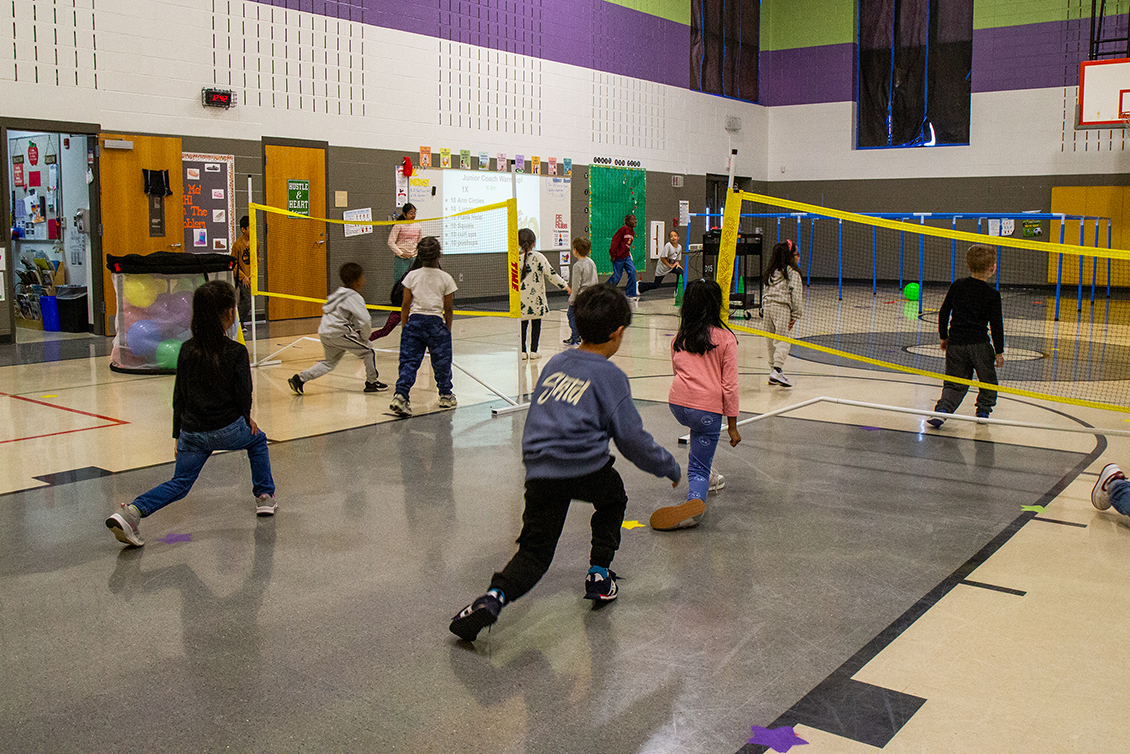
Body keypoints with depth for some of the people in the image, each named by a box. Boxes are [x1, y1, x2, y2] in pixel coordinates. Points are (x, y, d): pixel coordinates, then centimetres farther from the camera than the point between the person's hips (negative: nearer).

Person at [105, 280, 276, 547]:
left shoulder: (187, 349, 2)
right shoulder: (236, 351, -11)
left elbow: (179, 396, 6)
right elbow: (244, 394, -8)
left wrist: (179, 434, 15)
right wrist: (246, 419, 13)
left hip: (192, 434, 3)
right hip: (227, 430, -3)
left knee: (179, 484, 14)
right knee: (257, 440, 29)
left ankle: (132, 511, -9)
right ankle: (265, 497, 32)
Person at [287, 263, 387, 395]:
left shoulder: (339, 293, 18)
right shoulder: (354, 297, -11)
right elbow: (365, 321, -20)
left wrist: (356, 330, 20)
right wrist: (365, 337, -3)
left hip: (324, 332, 9)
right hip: (338, 333, -9)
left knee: (330, 362, 22)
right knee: (368, 352, 3)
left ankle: (301, 378, 14)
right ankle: (371, 383, 10)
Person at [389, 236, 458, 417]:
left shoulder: (412, 276, 2)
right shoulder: (446, 278, -1)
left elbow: (405, 305, 4)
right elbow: (448, 308, 3)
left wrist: (405, 326, 13)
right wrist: (448, 328, 14)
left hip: (414, 321, 1)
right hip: (436, 322, -1)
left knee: (409, 361, 1)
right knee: (441, 361, 14)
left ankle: (400, 395, -16)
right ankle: (445, 396, 28)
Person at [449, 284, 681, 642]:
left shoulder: (554, 364, 18)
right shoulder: (610, 376, 1)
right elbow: (632, 438, 1)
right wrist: (670, 467, 14)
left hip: (540, 471, 4)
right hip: (585, 468, -4)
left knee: (535, 552, 11)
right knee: (613, 498, 31)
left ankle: (494, 597, -14)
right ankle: (599, 576, 29)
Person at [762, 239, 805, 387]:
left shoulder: (771, 271, 15)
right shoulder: (792, 272, -5)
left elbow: (766, 291, 14)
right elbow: (796, 294, -7)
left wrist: (764, 309, 14)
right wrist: (795, 315, -3)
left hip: (767, 305, 7)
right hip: (782, 308, -7)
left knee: (771, 341, 10)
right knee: (782, 340, -8)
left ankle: (773, 369, 15)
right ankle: (777, 370, -18)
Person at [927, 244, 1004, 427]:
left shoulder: (957, 286, 5)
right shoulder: (992, 294, -6)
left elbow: (943, 313, 10)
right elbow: (996, 325, -6)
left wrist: (944, 337, 21)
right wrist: (999, 351, 1)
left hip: (955, 343, 3)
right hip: (979, 344, -3)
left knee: (955, 384, 7)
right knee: (988, 380, 20)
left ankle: (942, 410, -14)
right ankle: (983, 411, 26)